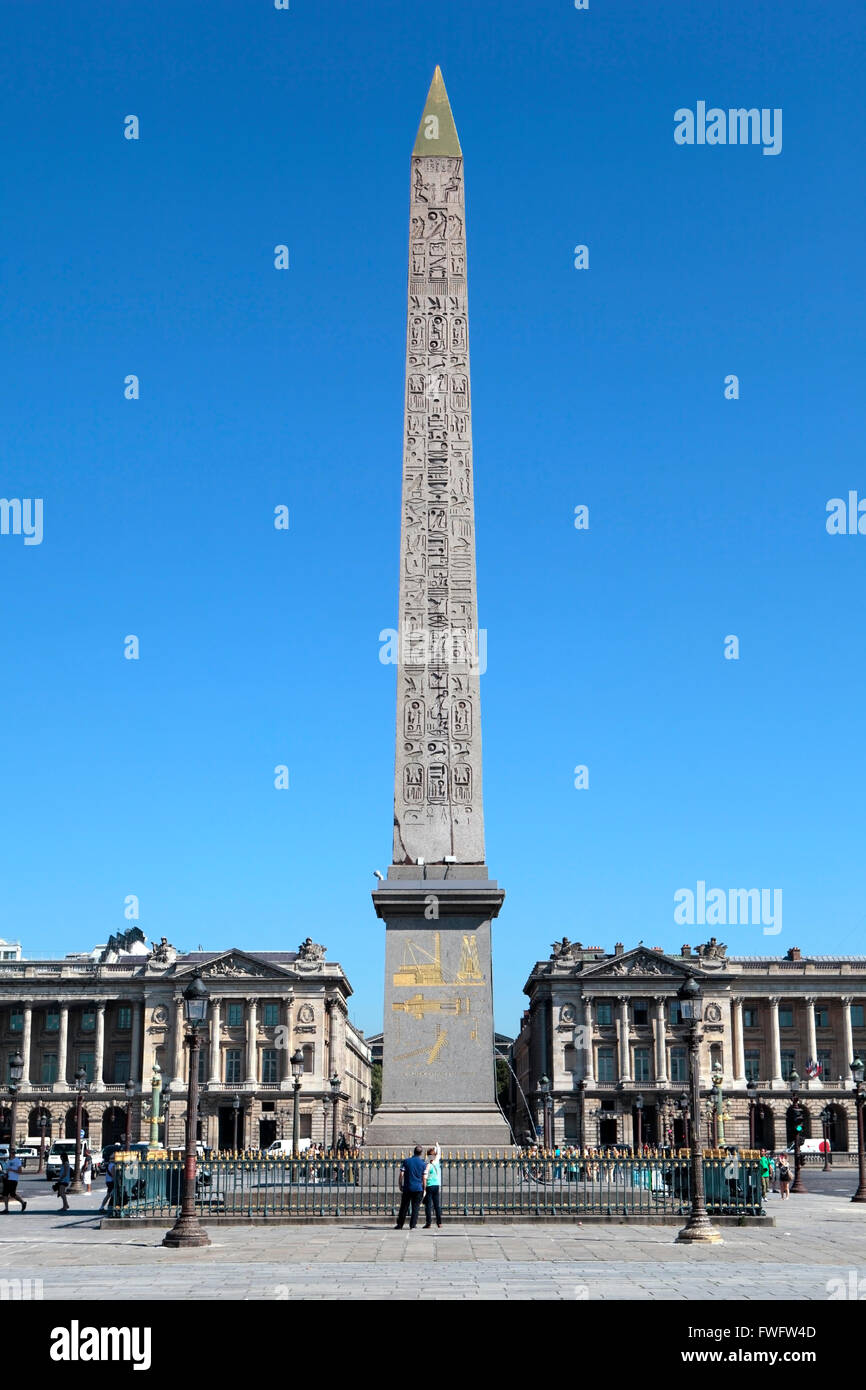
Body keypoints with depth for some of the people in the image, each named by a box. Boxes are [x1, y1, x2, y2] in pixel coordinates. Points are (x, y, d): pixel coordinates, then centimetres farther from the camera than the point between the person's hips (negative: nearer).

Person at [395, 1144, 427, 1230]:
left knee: (404, 1207, 9)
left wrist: (400, 1186, 9)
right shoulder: (423, 1164, -1)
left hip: (407, 1188, 1)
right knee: (415, 1208, 5)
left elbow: (401, 1175, -1)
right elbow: (424, 1179, -1)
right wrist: (424, 1189, 8)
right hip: (418, 1189, -1)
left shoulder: (406, 1161, 1)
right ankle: (412, 1226, 0)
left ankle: (399, 1225, 13)